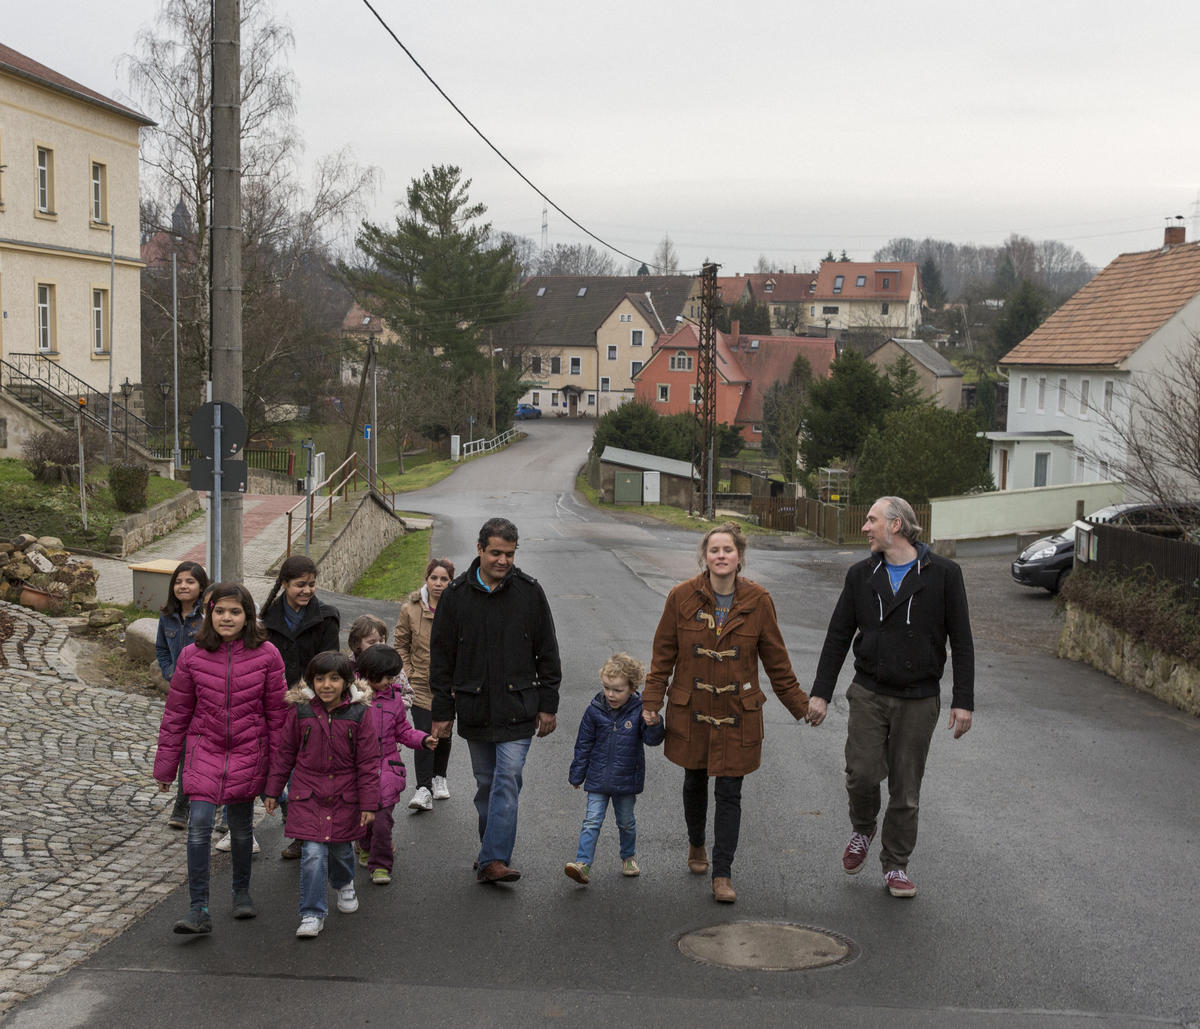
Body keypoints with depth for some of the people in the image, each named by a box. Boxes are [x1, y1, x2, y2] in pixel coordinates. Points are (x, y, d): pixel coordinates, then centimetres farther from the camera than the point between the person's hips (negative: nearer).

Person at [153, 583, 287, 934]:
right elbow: (176, 713, 4)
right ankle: (199, 910, -8)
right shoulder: (192, 657, -5)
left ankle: (241, 891, 36)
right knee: (199, 824, -13)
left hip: (247, 753, 0)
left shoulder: (266, 656, -7)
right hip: (205, 748, 0)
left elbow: (277, 714, 0)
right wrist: (165, 765, 7)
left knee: (241, 827, 12)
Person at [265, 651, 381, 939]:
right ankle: (313, 914, 1)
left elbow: (368, 762, -4)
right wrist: (273, 791, 9)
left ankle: (344, 884, 48)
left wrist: (368, 804, -4)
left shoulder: (361, 714, -9)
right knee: (313, 853, -9)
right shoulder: (300, 711, -6)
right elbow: (285, 753, 6)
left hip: (345, 796, 0)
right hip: (308, 794, 0)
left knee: (340, 849, 14)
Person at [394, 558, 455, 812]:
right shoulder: (411, 609, -3)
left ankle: (439, 777, 37)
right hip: (421, 684, -1)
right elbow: (400, 644, 8)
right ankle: (423, 789, -13)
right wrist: (408, 673, 0)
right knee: (424, 733, -12)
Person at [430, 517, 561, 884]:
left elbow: (547, 652, 5)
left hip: (518, 707, -2)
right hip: (474, 709, 2)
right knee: (485, 783, 12)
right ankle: (494, 850, 26)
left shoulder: (529, 591, -1)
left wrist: (548, 705, 3)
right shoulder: (456, 594, 0)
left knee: (507, 780, -10)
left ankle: (493, 860, -12)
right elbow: (441, 656, 5)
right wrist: (442, 712, 3)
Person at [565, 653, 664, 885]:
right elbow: (583, 745, 2)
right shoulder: (594, 711, -7)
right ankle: (583, 864, -10)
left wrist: (654, 725, -33)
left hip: (627, 779, 0)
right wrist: (577, 775, 7)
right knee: (592, 821, -6)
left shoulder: (639, 711, -10)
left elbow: (652, 739, -11)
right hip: (598, 778, 0)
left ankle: (629, 857, 37)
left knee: (626, 822, 16)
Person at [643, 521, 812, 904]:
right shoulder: (682, 597, -7)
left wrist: (800, 704, 5)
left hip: (737, 714, -1)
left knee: (729, 793, -2)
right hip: (690, 711, 1)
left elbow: (776, 660, 4)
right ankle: (696, 845, 43)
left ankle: (722, 874, 6)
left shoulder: (758, 601, -5)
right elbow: (663, 654, 1)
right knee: (694, 782, 17)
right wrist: (652, 701, -4)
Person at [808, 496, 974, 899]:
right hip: (869, 694, 2)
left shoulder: (943, 574, -4)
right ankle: (862, 830, 21)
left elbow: (961, 642, -2)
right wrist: (821, 692, 2)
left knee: (906, 790, 5)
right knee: (862, 774, -9)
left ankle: (895, 866, 20)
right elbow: (838, 637, 8)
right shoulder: (861, 575, 4)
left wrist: (963, 701, -7)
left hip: (919, 700, -1)